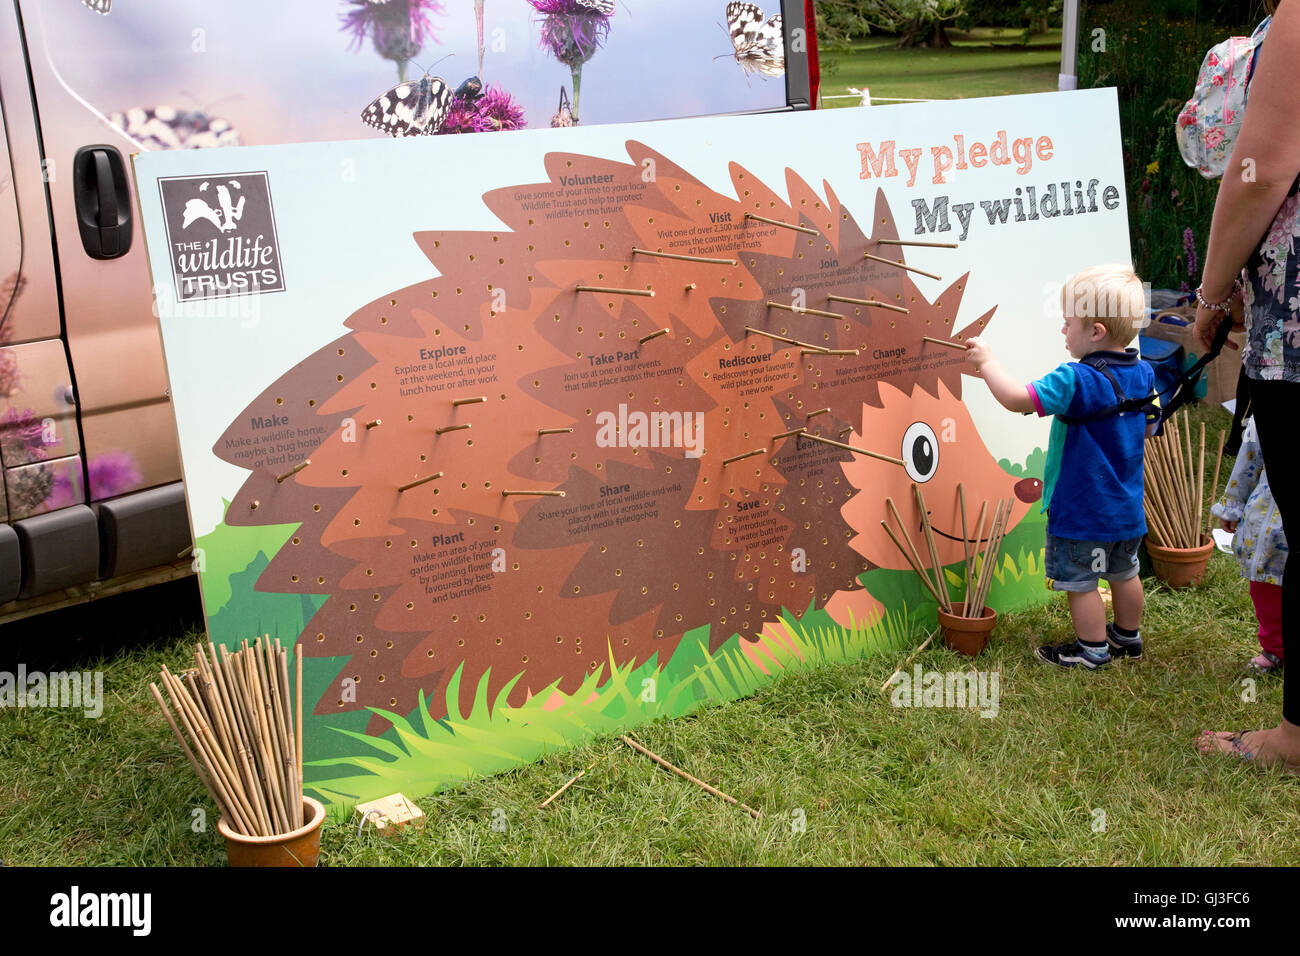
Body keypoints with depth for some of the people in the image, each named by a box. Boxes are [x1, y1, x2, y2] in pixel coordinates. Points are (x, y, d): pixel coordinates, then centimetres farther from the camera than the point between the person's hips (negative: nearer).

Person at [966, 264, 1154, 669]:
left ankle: (1092, 648, 16)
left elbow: (1016, 398, -31)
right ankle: (1128, 636, 36)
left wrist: (986, 362, -17)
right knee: (1124, 573, 22)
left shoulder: (1076, 380, -27)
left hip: (1081, 510, -8)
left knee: (1079, 579, 6)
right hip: (1127, 507, 8)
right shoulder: (1142, 374, -1)